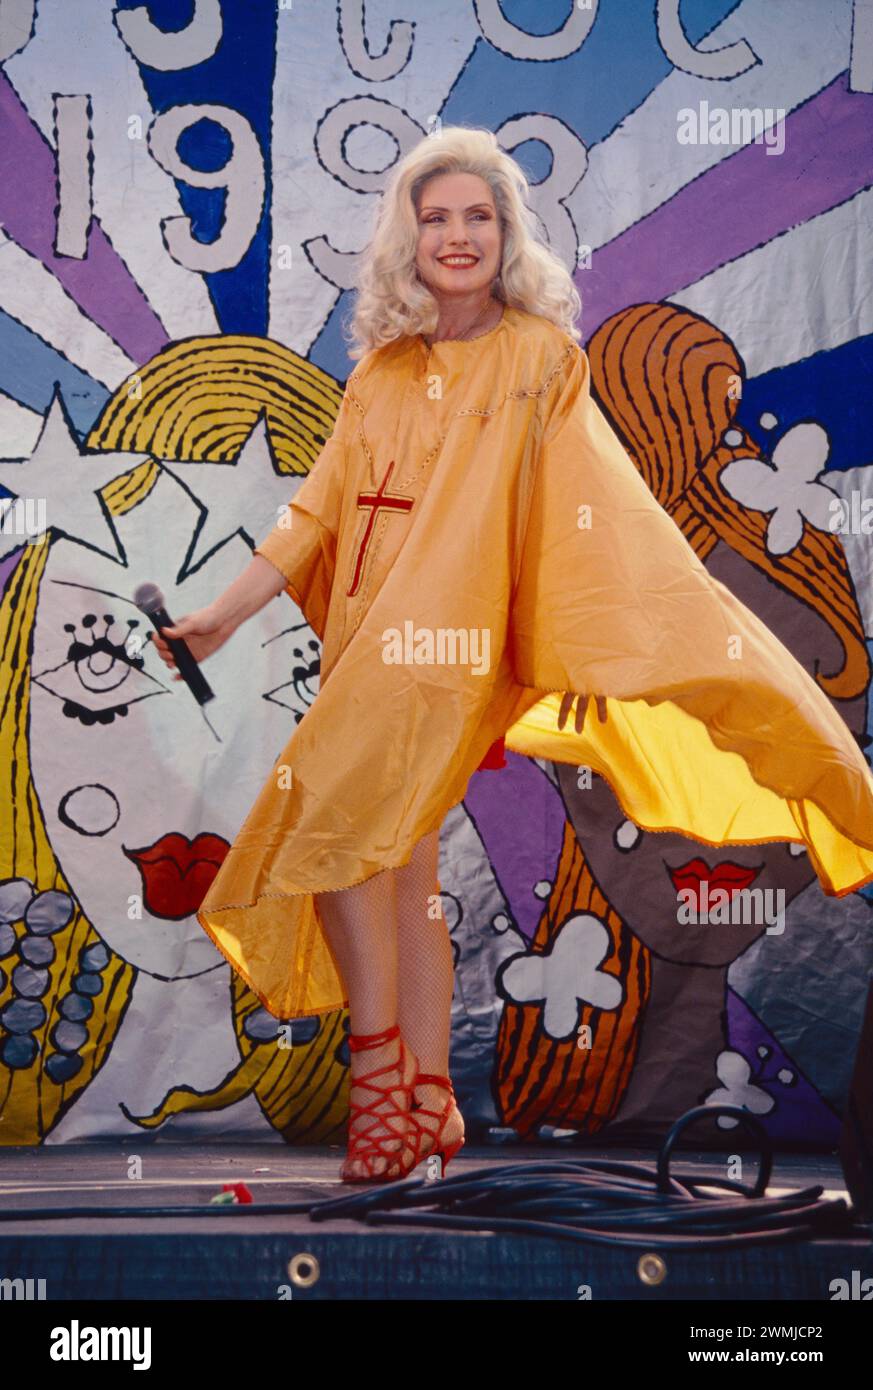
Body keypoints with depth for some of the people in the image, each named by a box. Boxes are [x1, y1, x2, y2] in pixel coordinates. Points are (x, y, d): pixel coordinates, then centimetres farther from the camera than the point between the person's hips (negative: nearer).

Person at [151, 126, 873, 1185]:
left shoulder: (538, 356, 1)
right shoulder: (383, 371, 15)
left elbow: (604, 495, -5)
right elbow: (319, 508, 16)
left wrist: (701, 616, -13)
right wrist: (224, 615, 14)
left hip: (446, 642, -6)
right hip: (369, 649, 6)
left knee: (337, 820, -17)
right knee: (394, 856, 7)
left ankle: (377, 1068, -3)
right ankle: (427, 1101, 17)